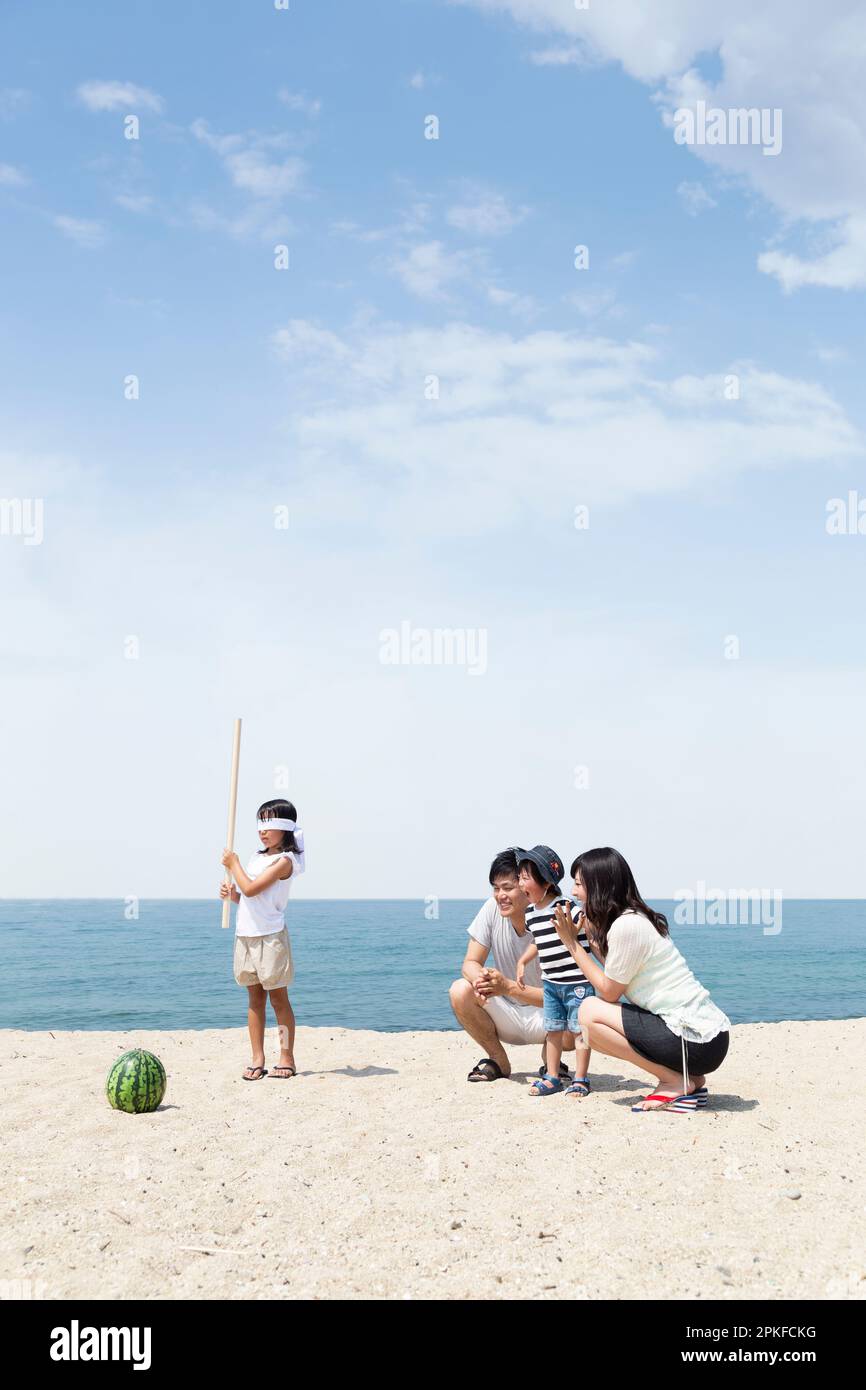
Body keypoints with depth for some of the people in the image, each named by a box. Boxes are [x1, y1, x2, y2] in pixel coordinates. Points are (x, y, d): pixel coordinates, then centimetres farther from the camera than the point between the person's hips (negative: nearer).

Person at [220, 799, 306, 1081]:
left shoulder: (284, 860, -12)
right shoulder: (257, 857, 14)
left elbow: (251, 889, -19)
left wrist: (233, 863, -6)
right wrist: (233, 895, -1)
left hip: (270, 936, -8)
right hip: (246, 935, 8)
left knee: (278, 997, 0)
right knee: (255, 997, 8)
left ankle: (287, 1058, 7)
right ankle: (257, 1059, 11)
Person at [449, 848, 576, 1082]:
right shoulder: (492, 909, -10)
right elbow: (470, 964, -7)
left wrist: (508, 986, -38)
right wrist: (480, 979, -33)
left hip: (544, 1016, -3)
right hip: (507, 1017, 3)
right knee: (460, 991, -23)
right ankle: (498, 1061, 0)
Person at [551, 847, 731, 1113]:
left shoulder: (626, 926, -15)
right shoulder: (637, 918, 14)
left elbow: (609, 991, -6)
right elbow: (614, 975, 14)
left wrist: (572, 943, -1)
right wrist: (591, 934, 17)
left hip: (696, 1041, -10)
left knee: (590, 1012, -10)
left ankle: (675, 1082, -5)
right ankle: (688, 1079, 10)